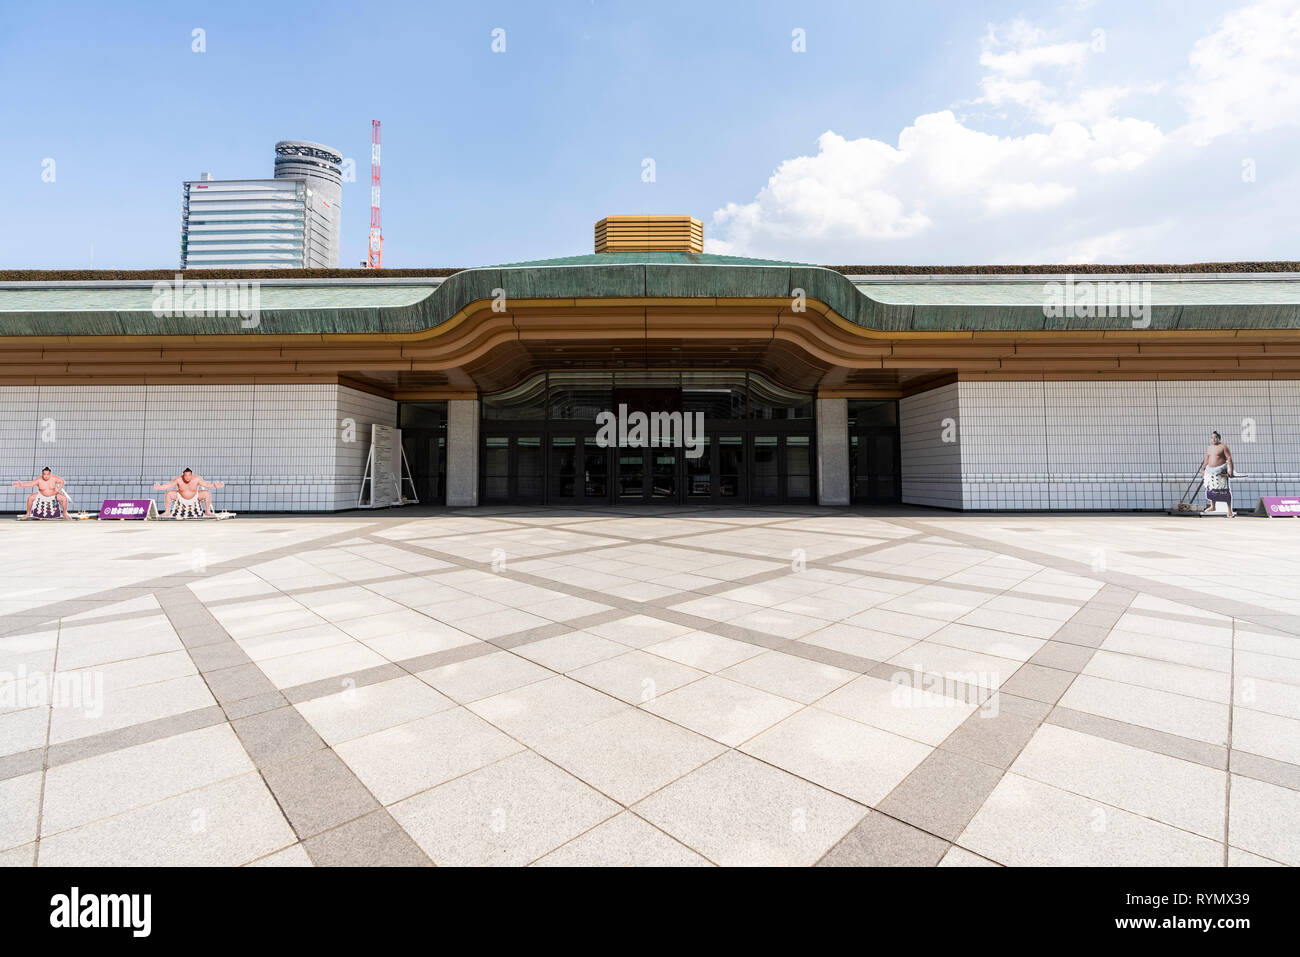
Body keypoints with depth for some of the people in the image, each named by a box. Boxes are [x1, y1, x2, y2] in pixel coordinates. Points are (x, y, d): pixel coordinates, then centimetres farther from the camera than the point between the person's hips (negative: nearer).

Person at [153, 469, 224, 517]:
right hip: (181, 498, 1)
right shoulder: (178, 479, -21)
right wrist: (160, 487, -45)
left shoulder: (196, 479, -22)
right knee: (169, 494, -21)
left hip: (194, 498, -1)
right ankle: (167, 512, -2)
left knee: (207, 493, -23)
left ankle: (208, 511, -8)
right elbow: (169, 485, -26)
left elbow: (206, 484, -28)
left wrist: (214, 485, -46)